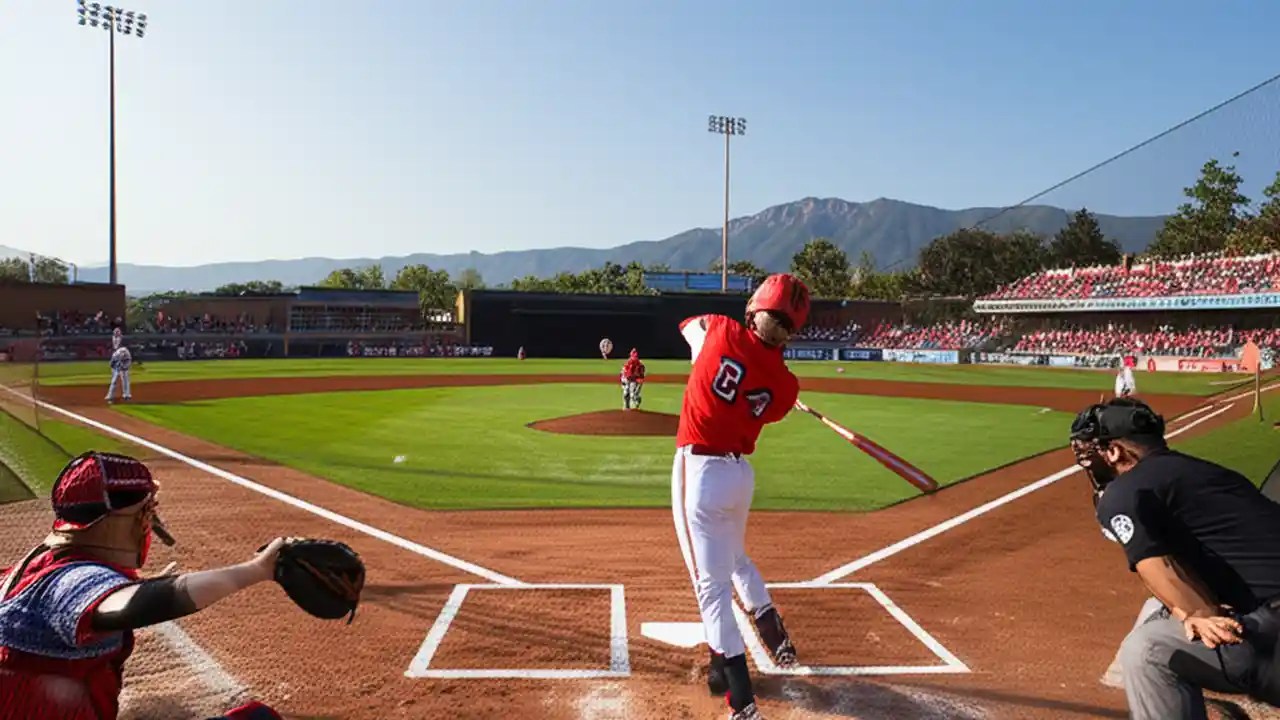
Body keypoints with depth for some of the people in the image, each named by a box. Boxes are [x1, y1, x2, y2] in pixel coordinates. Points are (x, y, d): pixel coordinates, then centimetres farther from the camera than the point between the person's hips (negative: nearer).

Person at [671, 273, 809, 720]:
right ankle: (777, 640, 46)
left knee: (712, 585, -1)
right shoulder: (786, 386, -7)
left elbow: (688, 325, 13)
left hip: (700, 470, -4)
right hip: (741, 472, 4)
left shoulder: (720, 331, -11)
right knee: (735, 559, 31)